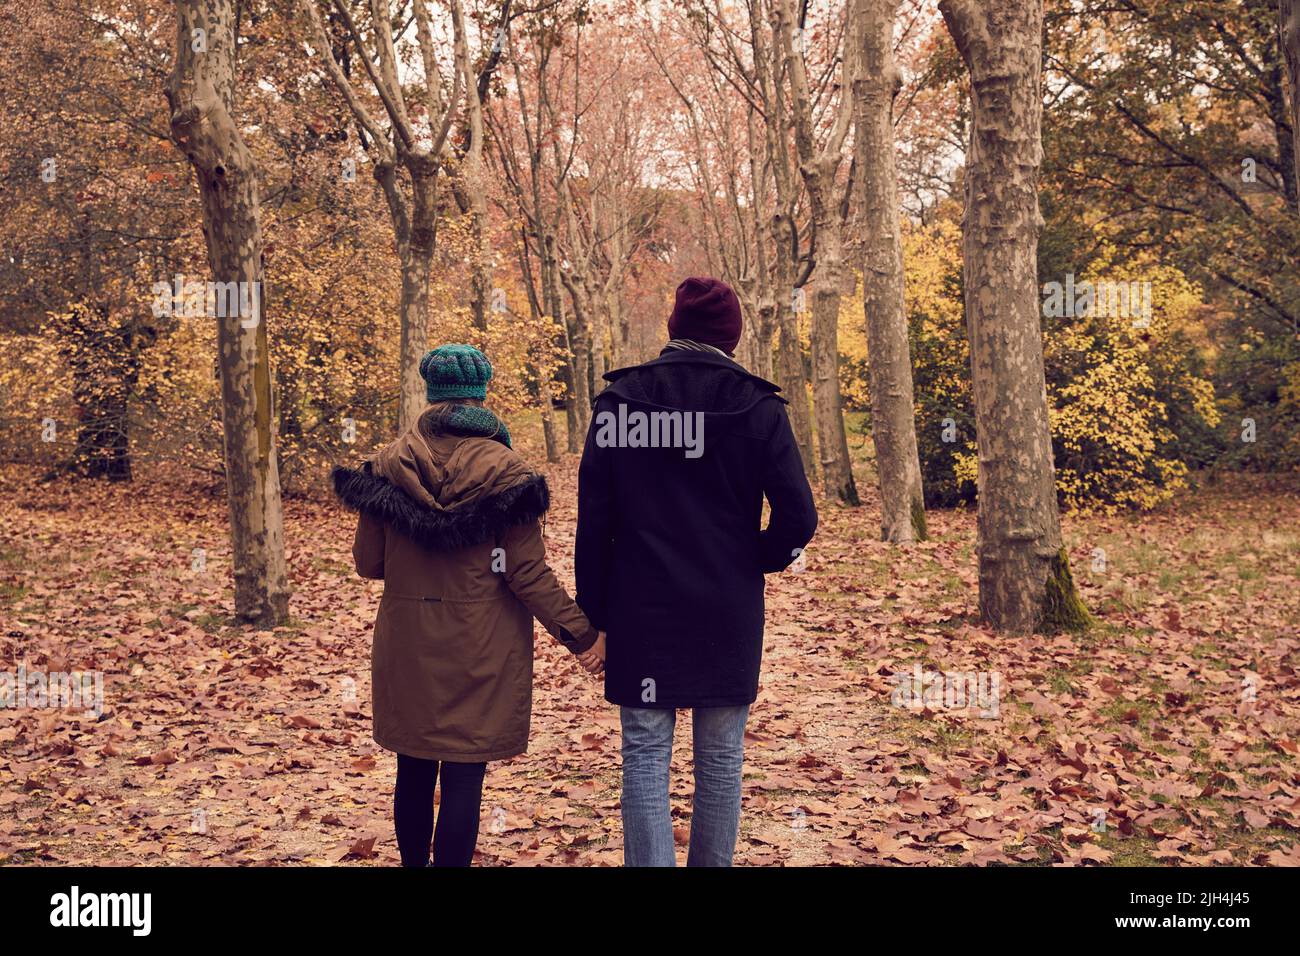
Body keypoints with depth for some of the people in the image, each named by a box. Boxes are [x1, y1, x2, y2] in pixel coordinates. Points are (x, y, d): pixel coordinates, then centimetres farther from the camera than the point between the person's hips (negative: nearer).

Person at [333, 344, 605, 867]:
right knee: (464, 776, 3)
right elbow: (528, 573, -13)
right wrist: (583, 634, -6)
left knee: (414, 770, 17)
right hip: (481, 648, -3)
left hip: (407, 646, 3)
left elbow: (368, 563, 3)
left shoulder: (388, 466, -1)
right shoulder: (505, 471, -9)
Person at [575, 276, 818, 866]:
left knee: (645, 755, 6)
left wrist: (593, 611, 4)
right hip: (727, 613, 0)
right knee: (720, 758, 12)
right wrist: (755, 562, 10)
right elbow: (797, 519, -9)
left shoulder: (619, 400, 0)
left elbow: (593, 518, -1)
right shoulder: (756, 405, -5)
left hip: (641, 610, 0)